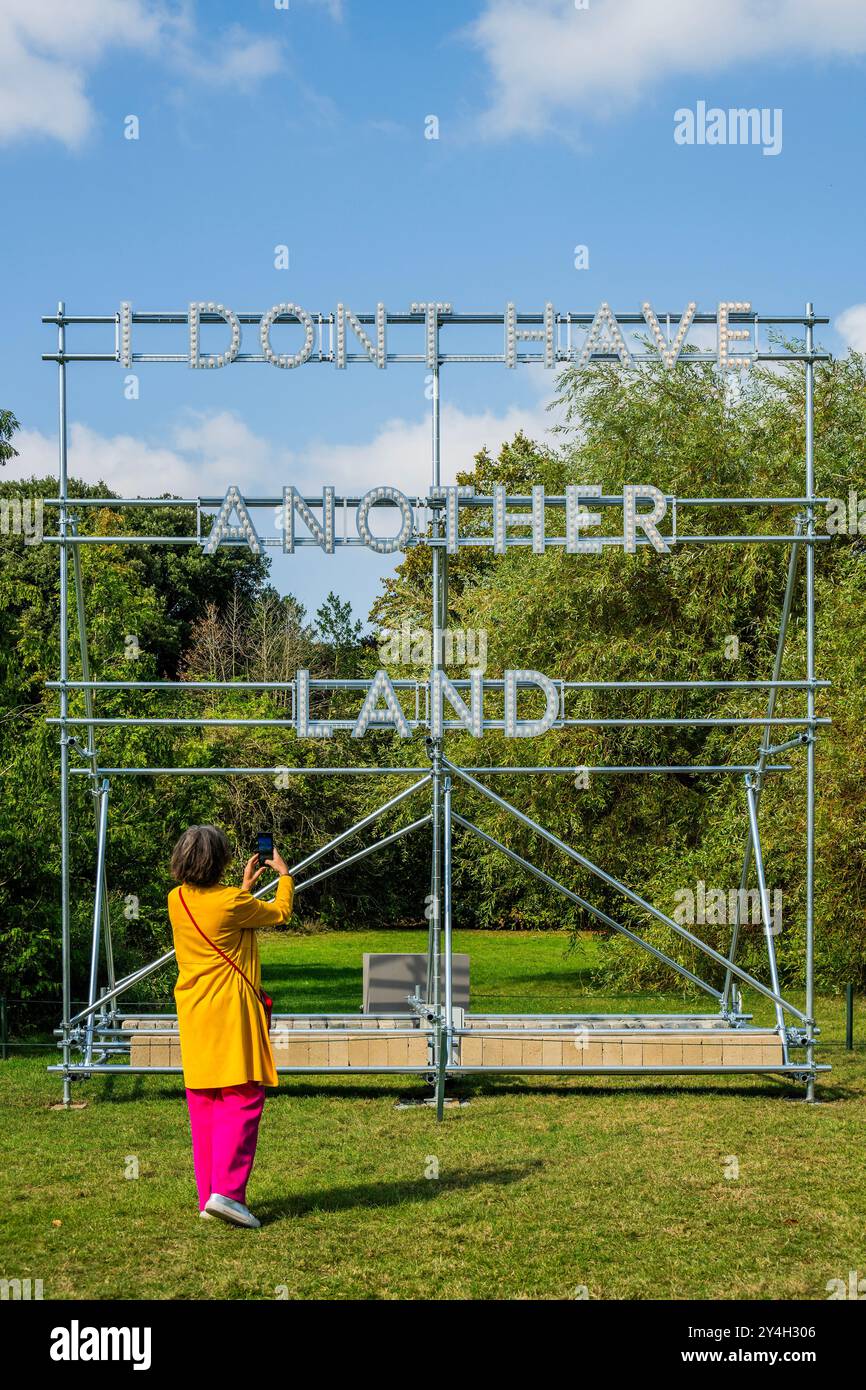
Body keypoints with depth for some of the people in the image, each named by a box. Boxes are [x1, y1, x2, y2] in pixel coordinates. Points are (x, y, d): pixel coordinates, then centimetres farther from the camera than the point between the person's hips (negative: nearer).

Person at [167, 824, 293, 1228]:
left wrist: (245, 887, 31)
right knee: (241, 1100, -4)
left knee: (203, 1106, 11)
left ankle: (208, 1195, 14)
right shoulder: (230, 903, -15)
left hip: (193, 1015, 7)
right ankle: (226, 1191, -14)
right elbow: (280, 912, 2)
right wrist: (284, 875, 19)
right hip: (231, 1013, -7)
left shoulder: (177, 900, 4)